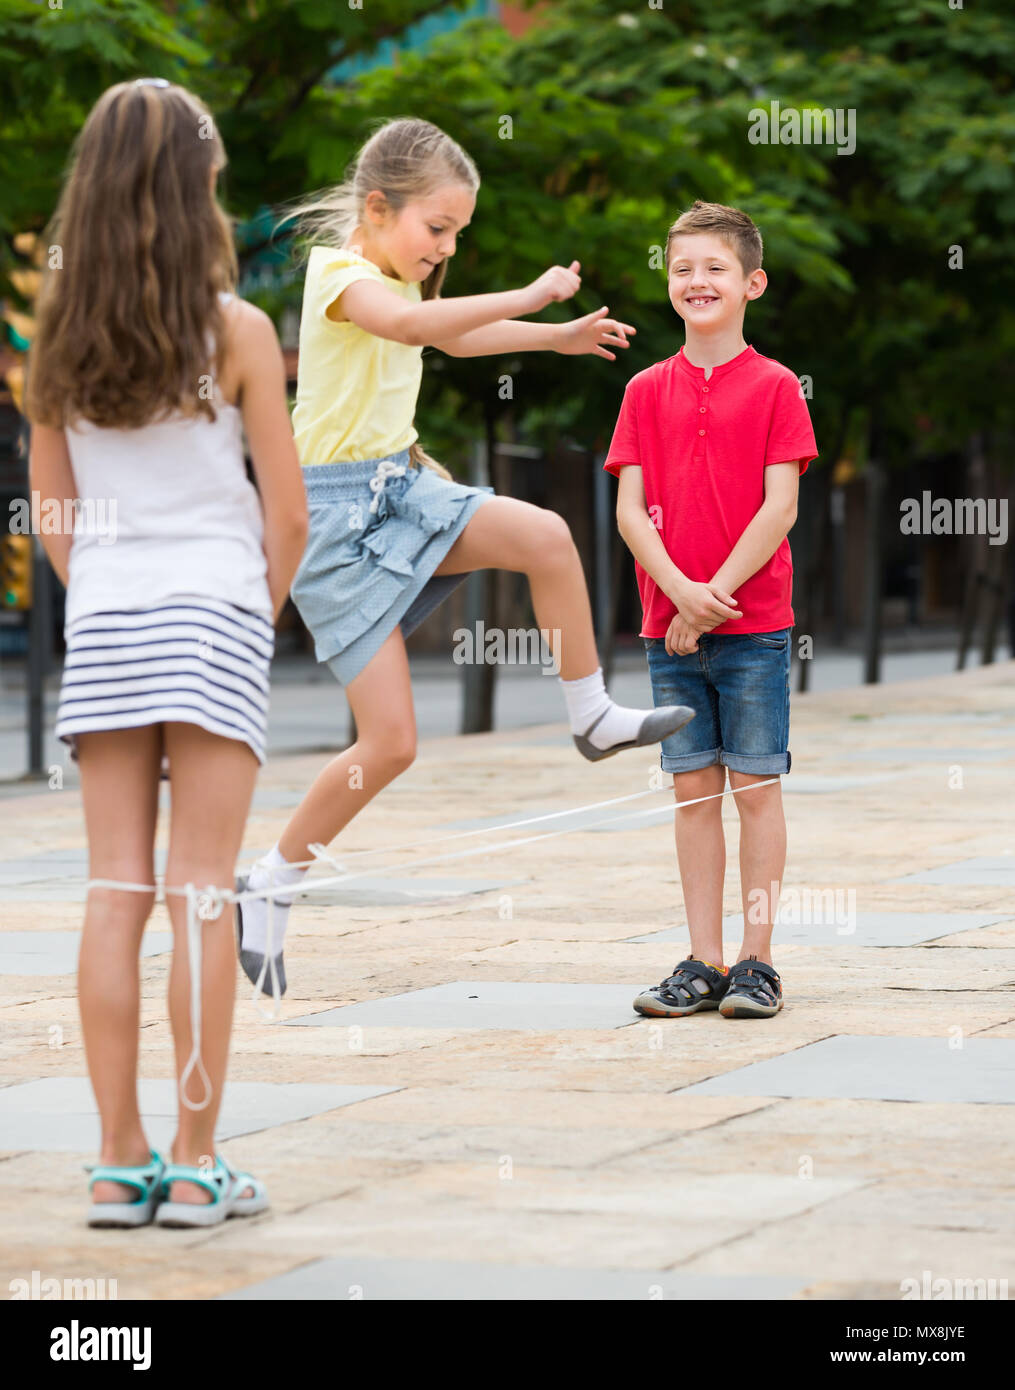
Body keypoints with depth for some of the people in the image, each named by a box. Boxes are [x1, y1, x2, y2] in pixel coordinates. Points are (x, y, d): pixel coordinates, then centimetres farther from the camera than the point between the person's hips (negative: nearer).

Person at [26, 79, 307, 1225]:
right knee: (201, 897, -3)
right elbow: (287, 509, -4)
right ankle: (195, 1165, -2)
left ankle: (119, 1162, 5)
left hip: (101, 624, 3)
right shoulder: (235, 331, -6)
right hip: (214, 614, -3)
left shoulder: (60, 335, 4)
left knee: (115, 895, 4)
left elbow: (50, 510, 9)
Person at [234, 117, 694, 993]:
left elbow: (452, 335, 36)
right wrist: (531, 296, -36)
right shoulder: (339, 271, -14)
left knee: (545, 536, -19)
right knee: (391, 742, -11)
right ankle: (273, 886, 5)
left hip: (400, 490, 8)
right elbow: (411, 323, -36)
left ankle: (593, 716, -1)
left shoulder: (395, 279, 13)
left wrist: (561, 337, 31)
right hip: (336, 511, -8)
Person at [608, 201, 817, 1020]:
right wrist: (680, 591, -12)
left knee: (756, 788, 0)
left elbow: (779, 506, -8)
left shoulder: (775, 388, -2)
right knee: (694, 790, 6)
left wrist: (713, 595, -14)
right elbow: (630, 507, 2)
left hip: (754, 623, -3)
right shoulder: (648, 390, 8)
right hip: (669, 625, 3)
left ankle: (757, 963, 6)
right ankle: (704, 964, 11)